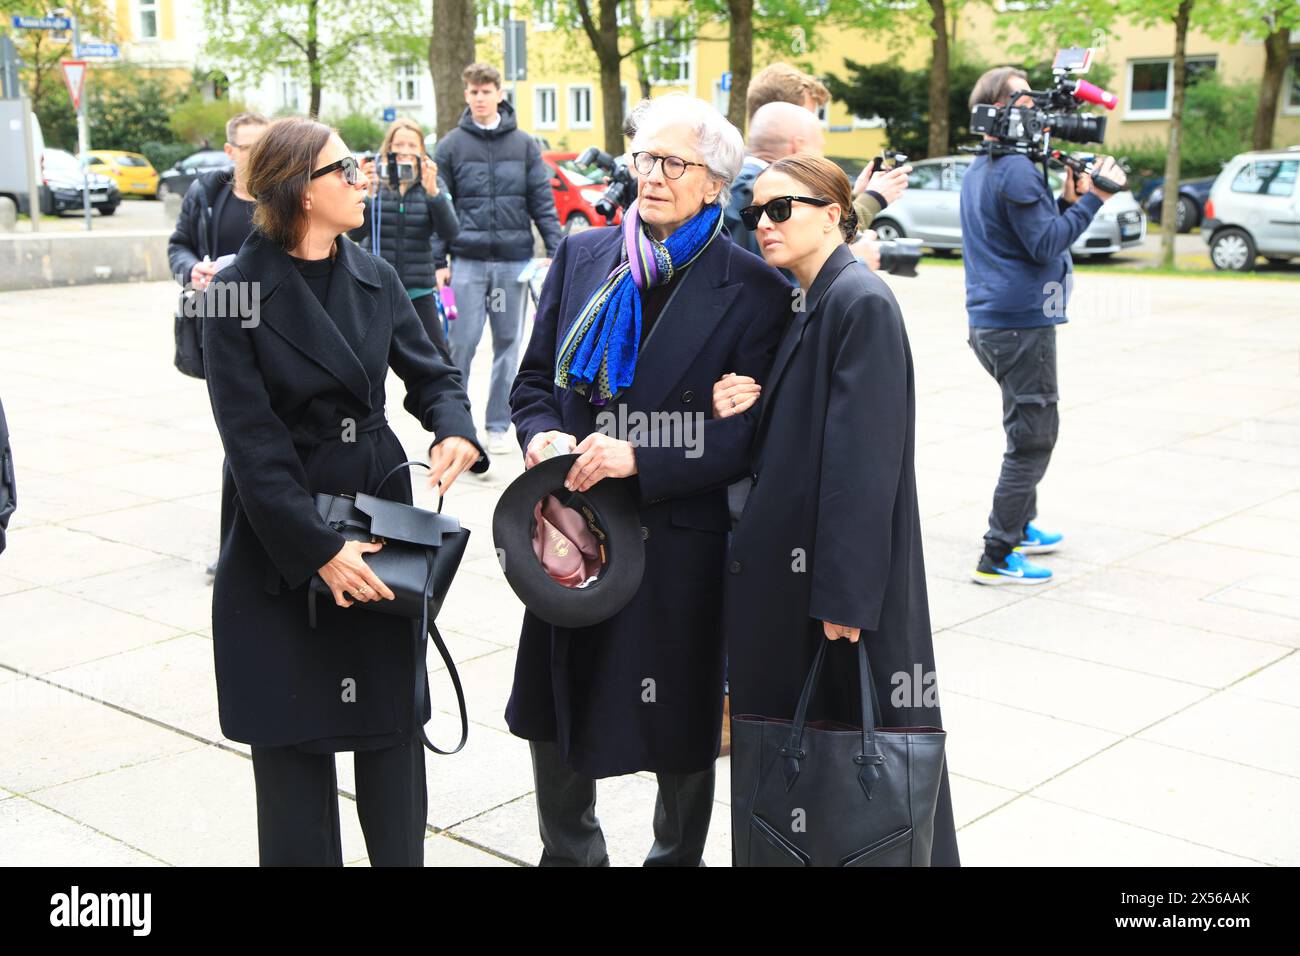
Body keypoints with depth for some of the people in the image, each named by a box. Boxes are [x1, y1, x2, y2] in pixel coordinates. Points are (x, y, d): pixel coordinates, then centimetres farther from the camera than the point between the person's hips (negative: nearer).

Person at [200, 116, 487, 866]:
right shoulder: (236, 295, -12)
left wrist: (455, 430, -15)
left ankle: (402, 852, 24)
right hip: (280, 536, -4)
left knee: (393, 714, 10)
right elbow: (253, 441, -15)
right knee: (291, 727, 6)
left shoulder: (375, 278, 3)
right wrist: (318, 549, -20)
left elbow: (430, 372, 9)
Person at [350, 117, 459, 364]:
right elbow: (356, 233, -9)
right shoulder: (375, 182, 1)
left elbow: (449, 232, -8)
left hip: (418, 290, 0)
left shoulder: (432, 184, 4)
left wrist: (432, 191, -23)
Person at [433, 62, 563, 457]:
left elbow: (543, 201, 5)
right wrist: (438, 260, -3)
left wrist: (556, 251, -2)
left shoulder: (524, 144, 6)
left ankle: (498, 426, 15)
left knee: (508, 343, 6)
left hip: (514, 259, 2)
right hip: (468, 260, -1)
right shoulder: (451, 146, 4)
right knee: (462, 342, -5)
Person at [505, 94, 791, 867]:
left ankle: (677, 854, 35)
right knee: (555, 713, 14)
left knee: (681, 728, 11)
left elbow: (751, 432, -12)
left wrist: (640, 460, -22)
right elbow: (535, 378, 12)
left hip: (680, 538, -4)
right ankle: (570, 852, 38)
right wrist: (542, 434, -10)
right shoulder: (582, 257, 6)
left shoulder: (753, 290, -8)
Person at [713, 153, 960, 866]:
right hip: (793, 567, 9)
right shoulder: (807, 307, 13)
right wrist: (737, 413, -5)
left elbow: (864, 458, -20)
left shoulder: (861, 303, -15)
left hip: (844, 572, -9)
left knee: (859, 739, 3)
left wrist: (844, 594, -22)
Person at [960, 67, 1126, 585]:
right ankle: (997, 558, -3)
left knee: (1028, 431, 23)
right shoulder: (1016, 169, -16)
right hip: (1021, 322, -10)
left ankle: (1020, 525, 34)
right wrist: (1092, 199, -13)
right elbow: (1046, 246, -17)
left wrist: (1066, 202, 7)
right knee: (1033, 438, -4)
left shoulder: (978, 170, 15)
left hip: (990, 322, 10)